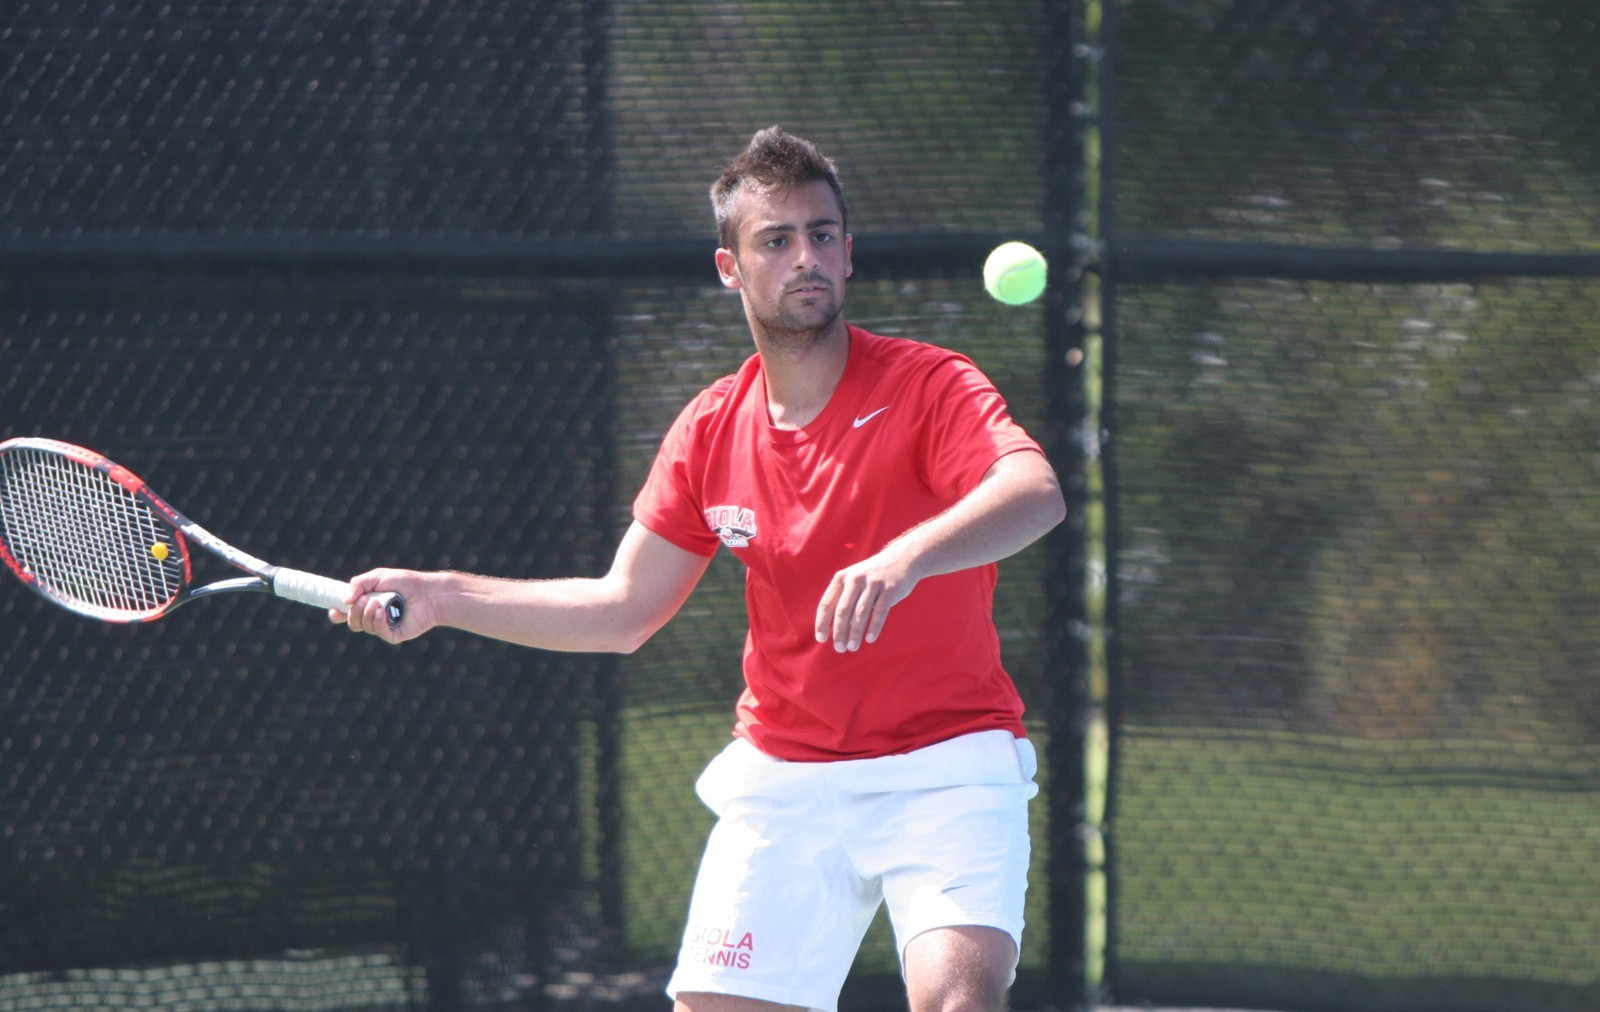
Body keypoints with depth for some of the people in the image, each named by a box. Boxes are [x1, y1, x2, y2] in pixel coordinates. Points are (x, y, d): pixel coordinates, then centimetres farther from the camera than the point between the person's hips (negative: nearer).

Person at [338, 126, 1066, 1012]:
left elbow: (1035, 494, -32)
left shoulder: (929, 388, -12)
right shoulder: (711, 431, 4)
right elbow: (622, 609, 12)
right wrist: (441, 598, 4)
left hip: (944, 767, -4)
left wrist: (905, 557, -49)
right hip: (781, 776, 5)